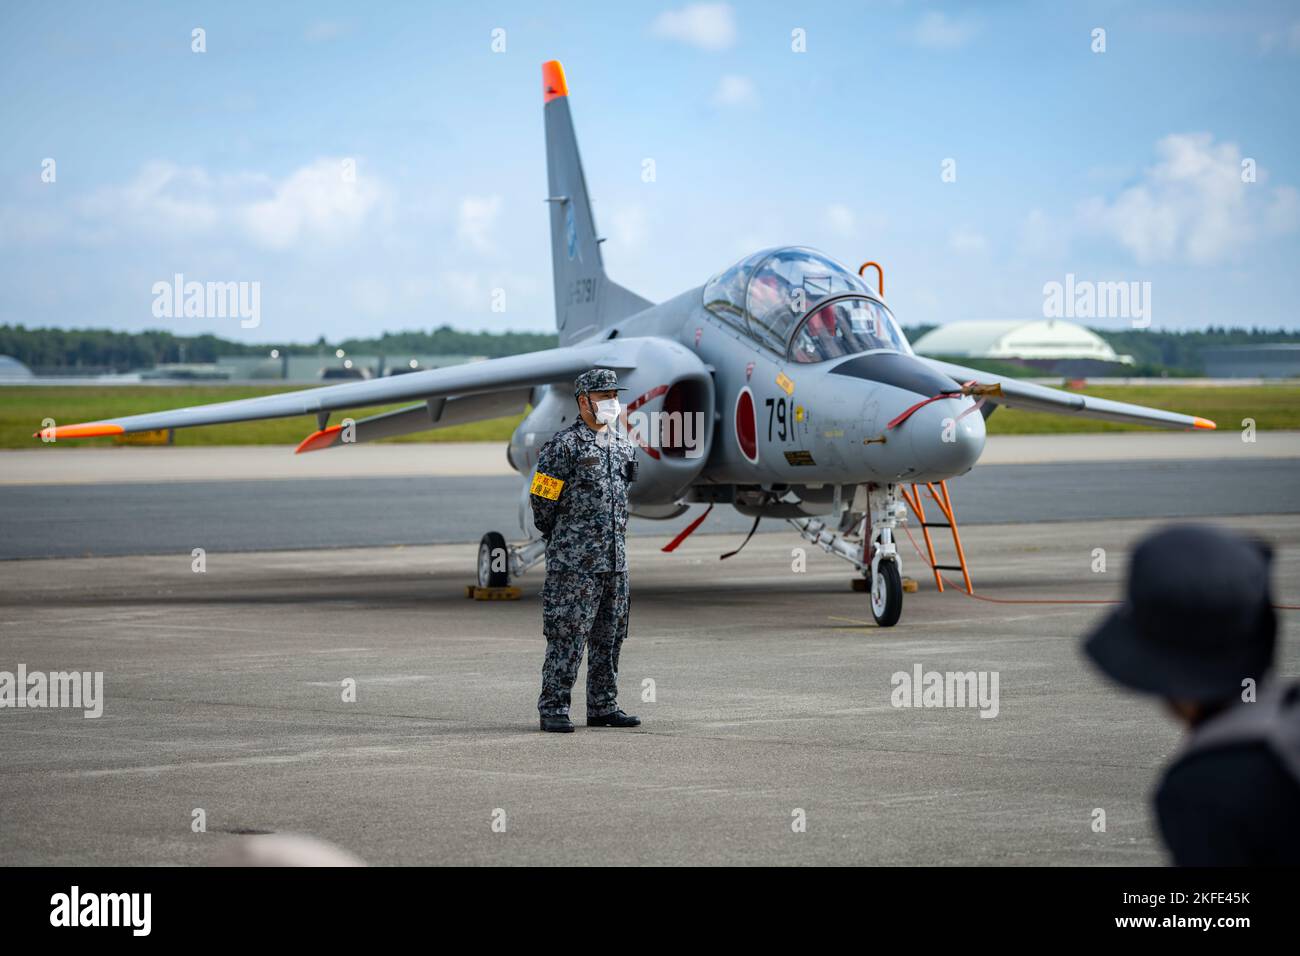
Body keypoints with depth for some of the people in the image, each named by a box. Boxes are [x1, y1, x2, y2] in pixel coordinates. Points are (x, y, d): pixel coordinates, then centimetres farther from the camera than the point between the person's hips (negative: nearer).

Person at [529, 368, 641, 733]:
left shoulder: (624, 446, 13)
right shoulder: (564, 444, -9)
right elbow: (542, 499, -5)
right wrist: (561, 541, 6)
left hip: (614, 559, 7)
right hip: (573, 562, -7)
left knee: (609, 638, 10)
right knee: (566, 637, -7)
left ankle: (603, 708, 17)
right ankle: (553, 711, -4)